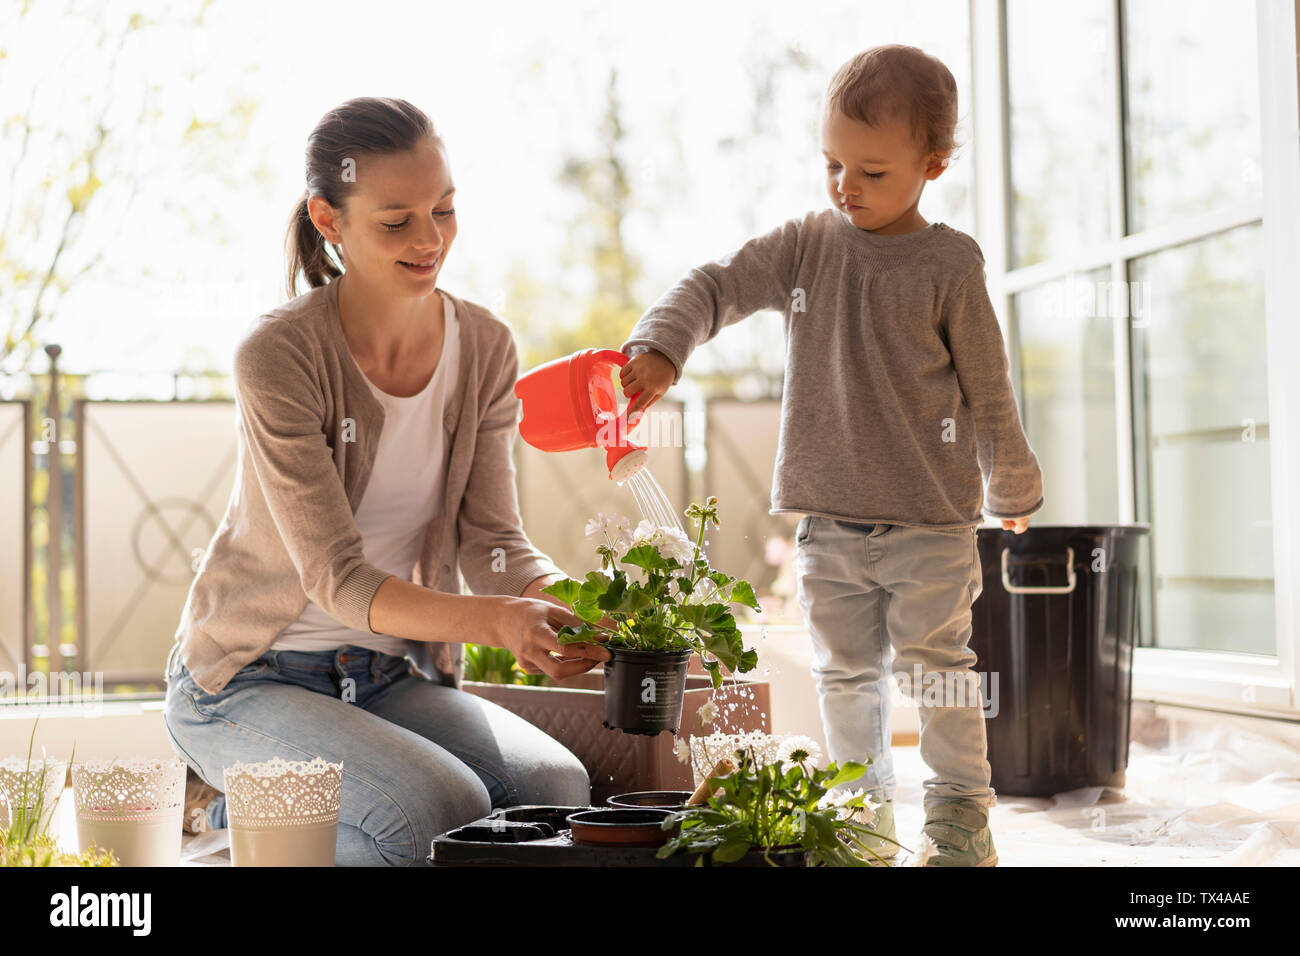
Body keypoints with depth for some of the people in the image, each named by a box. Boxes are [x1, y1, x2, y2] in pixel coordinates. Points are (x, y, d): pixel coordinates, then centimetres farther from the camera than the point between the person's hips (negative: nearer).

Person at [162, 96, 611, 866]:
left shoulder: (485, 348, -2)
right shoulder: (279, 355, -19)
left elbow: (492, 541, -6)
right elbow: (335, 578, -25)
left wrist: (572, 606, -29)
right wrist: (493, 622, -41)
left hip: (393, 677, 6)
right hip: (249, 681, -6)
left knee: (559, 789, -20)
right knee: (443, 813, -30)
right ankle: (230, 816, -2)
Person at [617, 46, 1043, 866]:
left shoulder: (950, 263, -4)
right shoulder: (805, 246, 3)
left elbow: (987, 385, 2)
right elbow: (716, 288, -1)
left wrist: (1013, 488, 10)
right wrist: (658, 351, -21)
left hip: (930, 520, -3)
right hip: (827, 516, 4)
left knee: (936, 665, 1)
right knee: (846, 672, 11)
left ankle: (962, 814, 14)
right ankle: (866, 812, 25)